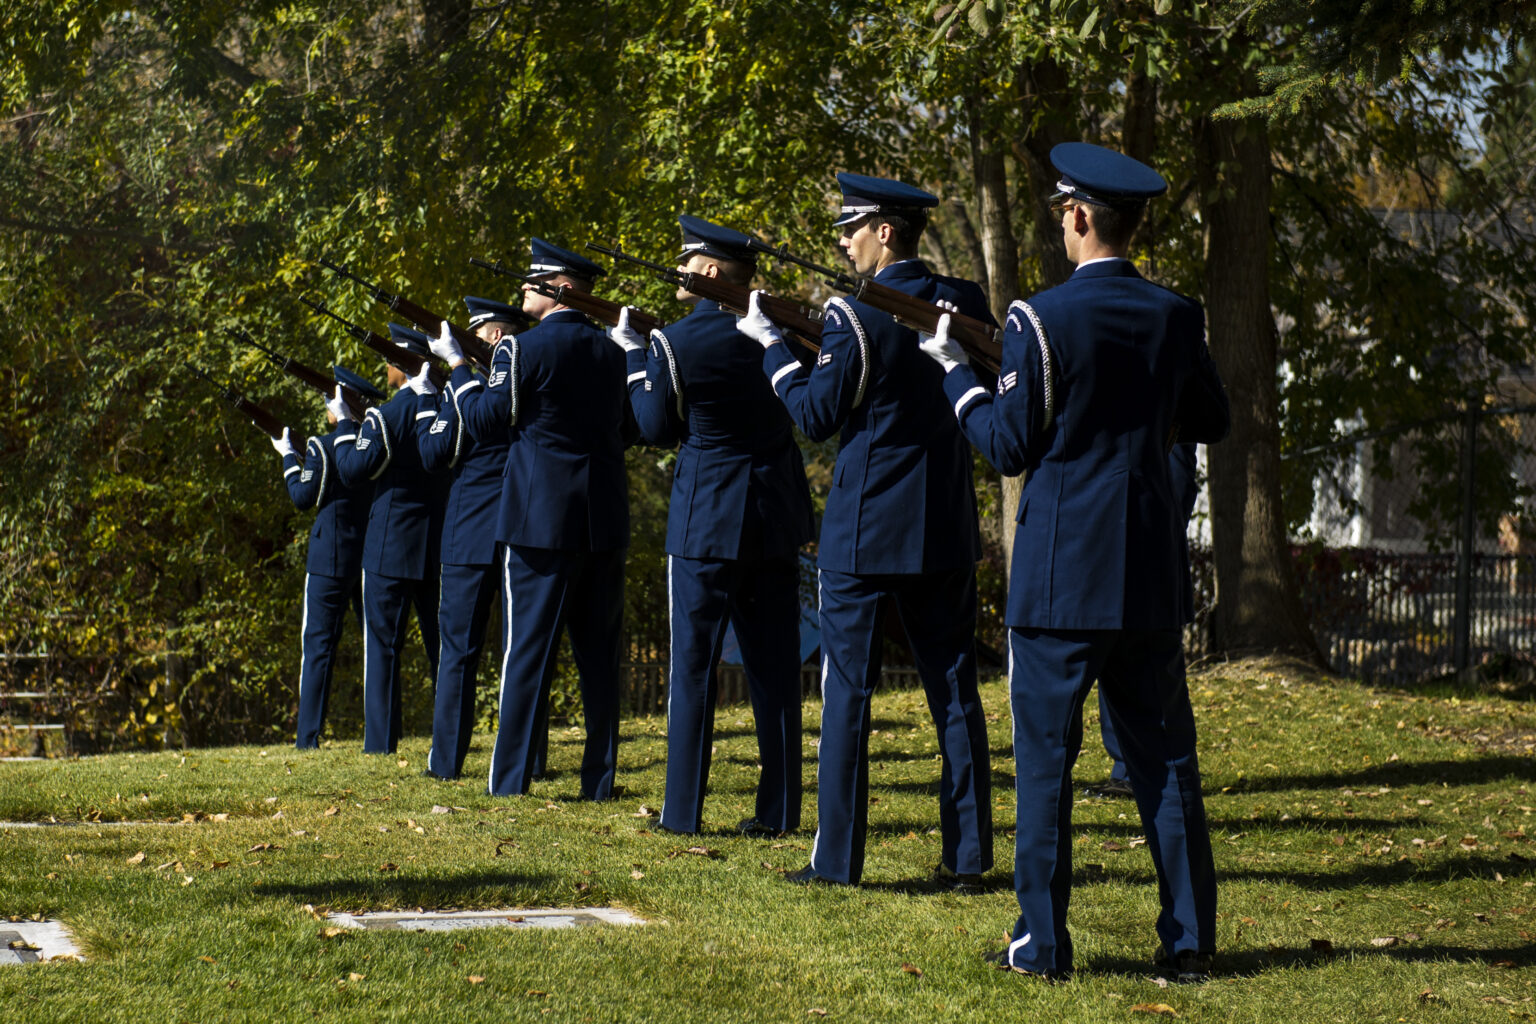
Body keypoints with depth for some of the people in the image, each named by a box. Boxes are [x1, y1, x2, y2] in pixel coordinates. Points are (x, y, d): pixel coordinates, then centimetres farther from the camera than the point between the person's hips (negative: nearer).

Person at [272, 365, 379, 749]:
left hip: (330, 559, -4)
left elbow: (303, 497, -6)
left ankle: (309, 736, -3)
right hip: (373, 555, 4)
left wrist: (288, 455, 7)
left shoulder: (322, 447, -11)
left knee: (318, 644, -1)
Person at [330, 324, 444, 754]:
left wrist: (343, 425, 3)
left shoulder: (385, 416, -13)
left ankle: (380, 741, -3)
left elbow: (353, 470, -11)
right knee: (442, 640, 11)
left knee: (382, 643, 0)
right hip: (439, 542, 5)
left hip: (390, 547, -5)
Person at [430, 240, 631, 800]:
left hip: (542, 518, -5)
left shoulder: (523, 348, -9)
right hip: (605, 520, 5)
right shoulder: (612, 351, 8)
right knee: (600, 652, 8)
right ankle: (600, 777, 9)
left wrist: (456, 365, 9)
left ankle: (511, 776, -2)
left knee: (529, 647, -2)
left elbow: (485, 420, -4)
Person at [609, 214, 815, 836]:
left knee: (692, 661, 3)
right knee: (774, 662, 7)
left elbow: (656, 428, -1)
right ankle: (778, 809, 9)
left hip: (706, 517, -4)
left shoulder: (674, 343, -12)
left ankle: (683, 809, 4)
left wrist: (633, 356, 10)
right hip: (776, 514, 4)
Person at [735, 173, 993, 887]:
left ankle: (836, 858, 5)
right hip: (946, 532, 5)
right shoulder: (966, 304, 4)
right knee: (954, 691, 8)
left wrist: (770, 344, 3)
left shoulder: (855, 315, -14)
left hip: (864, 532, -5)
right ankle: (967, 854, 8)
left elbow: (817, 415, -10)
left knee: (847, 691, 2)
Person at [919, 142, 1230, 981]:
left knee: (1045, 756, 2)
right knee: (1163, 756, 10)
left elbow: (1010, 445, -6)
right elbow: (1212, 422, 16)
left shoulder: (1041, 320, -11)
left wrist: (952, 369, 7)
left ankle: (1042, 943, 4)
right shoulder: (1175, 316, 3)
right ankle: (1189, 938, 11)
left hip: (1060, 575, -4)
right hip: (1149, 574, 4)